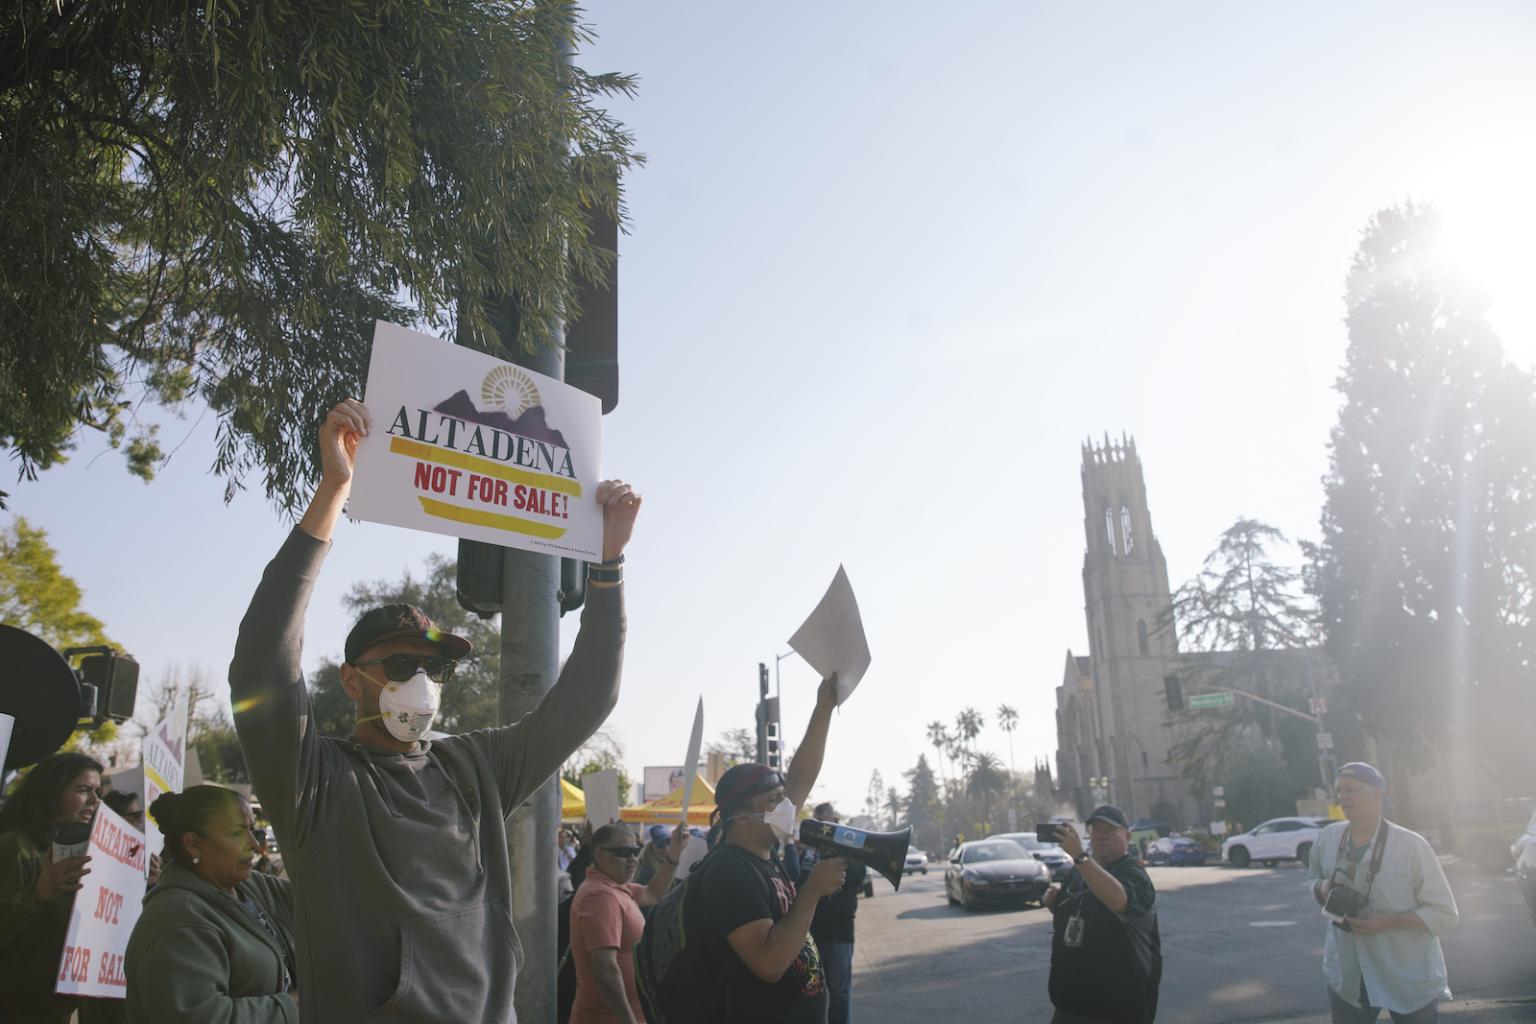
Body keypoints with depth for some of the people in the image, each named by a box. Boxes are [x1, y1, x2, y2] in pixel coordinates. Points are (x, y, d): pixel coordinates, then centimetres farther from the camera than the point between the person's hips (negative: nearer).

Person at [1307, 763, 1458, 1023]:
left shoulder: (1411, 845, -14)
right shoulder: (1327, 838, -2)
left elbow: (1445, 914, -11)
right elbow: (1314, 879, 16)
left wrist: (1388, 921, -23)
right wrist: (1323, 888, -8)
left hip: (1410, 979, -3)